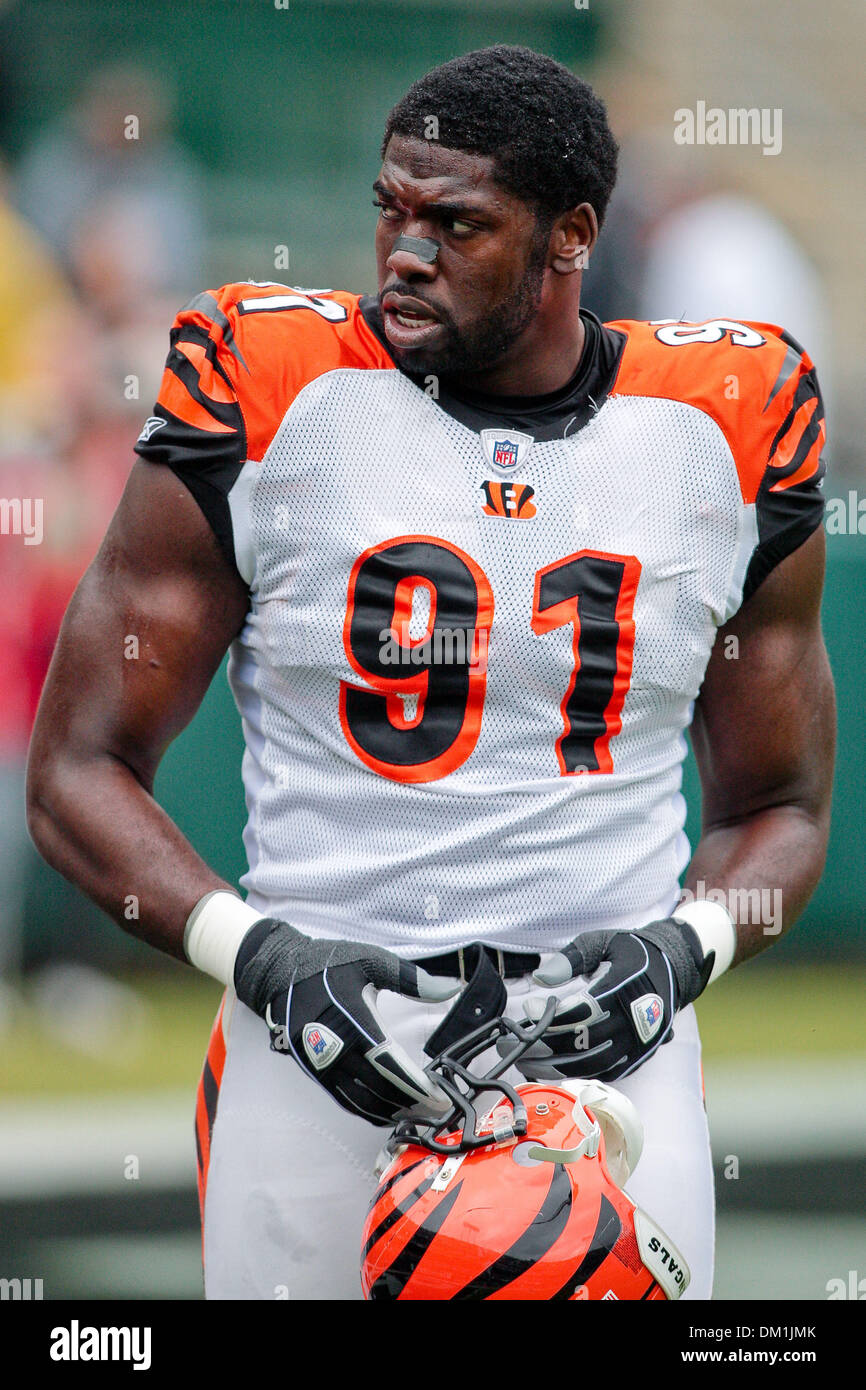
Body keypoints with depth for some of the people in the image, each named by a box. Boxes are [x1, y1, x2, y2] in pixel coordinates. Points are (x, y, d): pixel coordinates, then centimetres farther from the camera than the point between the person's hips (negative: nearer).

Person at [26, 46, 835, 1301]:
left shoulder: (720, 431, 3)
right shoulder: (269, 398, -3)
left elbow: (778, 809, 15)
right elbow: (81, 774, 0)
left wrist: (678, 950, -6)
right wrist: (264, 958, -15)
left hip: (609, 1052, 1)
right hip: (319, 1055, -1)